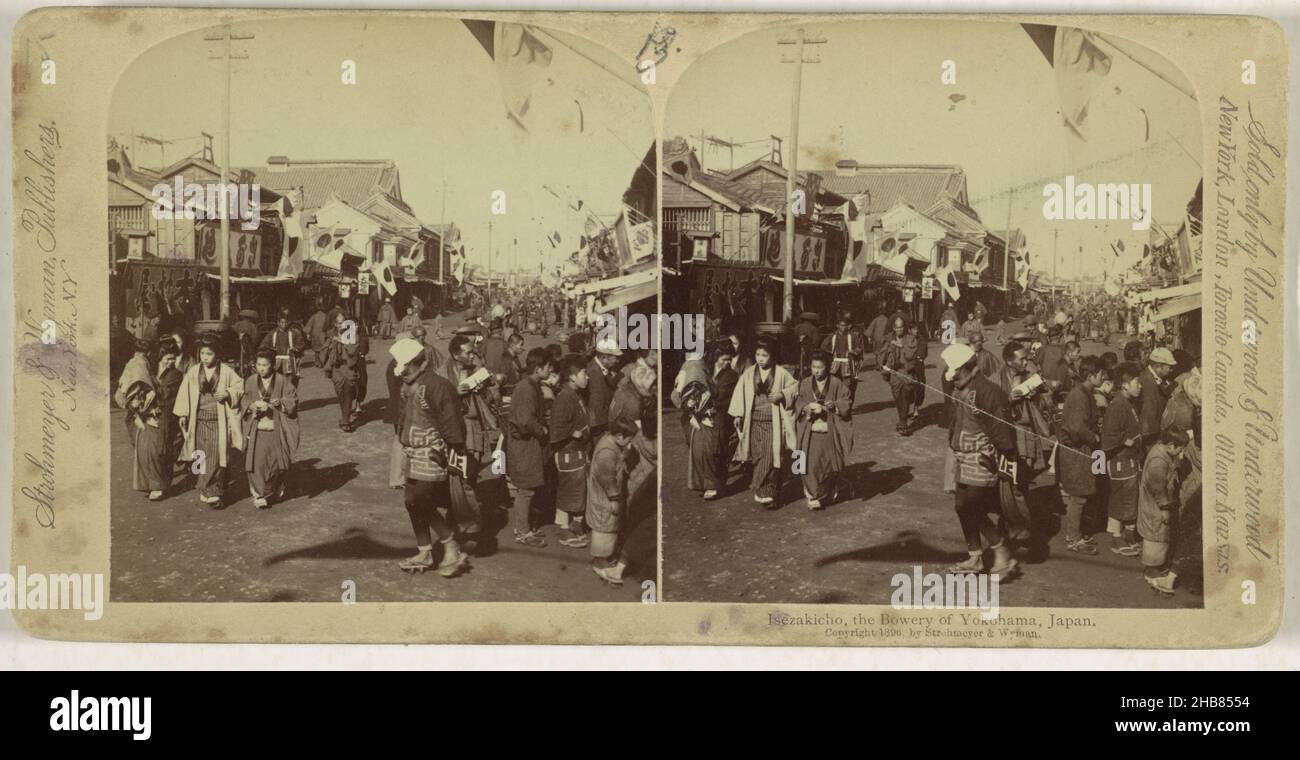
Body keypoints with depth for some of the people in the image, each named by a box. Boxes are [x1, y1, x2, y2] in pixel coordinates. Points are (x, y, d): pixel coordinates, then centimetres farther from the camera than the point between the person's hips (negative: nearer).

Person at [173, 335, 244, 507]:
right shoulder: (193, 372, 4)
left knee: (217, 456, -8)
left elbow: (240, 386, 3)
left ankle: (211, 491, -4)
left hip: (220, 420, -3)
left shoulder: (226, 371, -3)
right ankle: (213, 490, 16)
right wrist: (182, 414, 4)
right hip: (200, 419, 3)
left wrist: (228, 393, -15)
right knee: (203, 457, 5)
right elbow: (184, 393, 8)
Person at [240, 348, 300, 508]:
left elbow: (293, 401, -3)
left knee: (278, 462, 5)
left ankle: (277, 488, 32)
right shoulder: (250, 381, 3)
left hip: (277, 429, -1)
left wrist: (279, 403, -21)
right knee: (257, 462, -8)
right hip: (256, 428, 1)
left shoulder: (283, 381, -2)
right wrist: (251, 406, -15)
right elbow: (242, 402, 6)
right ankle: (259, 495, 3)